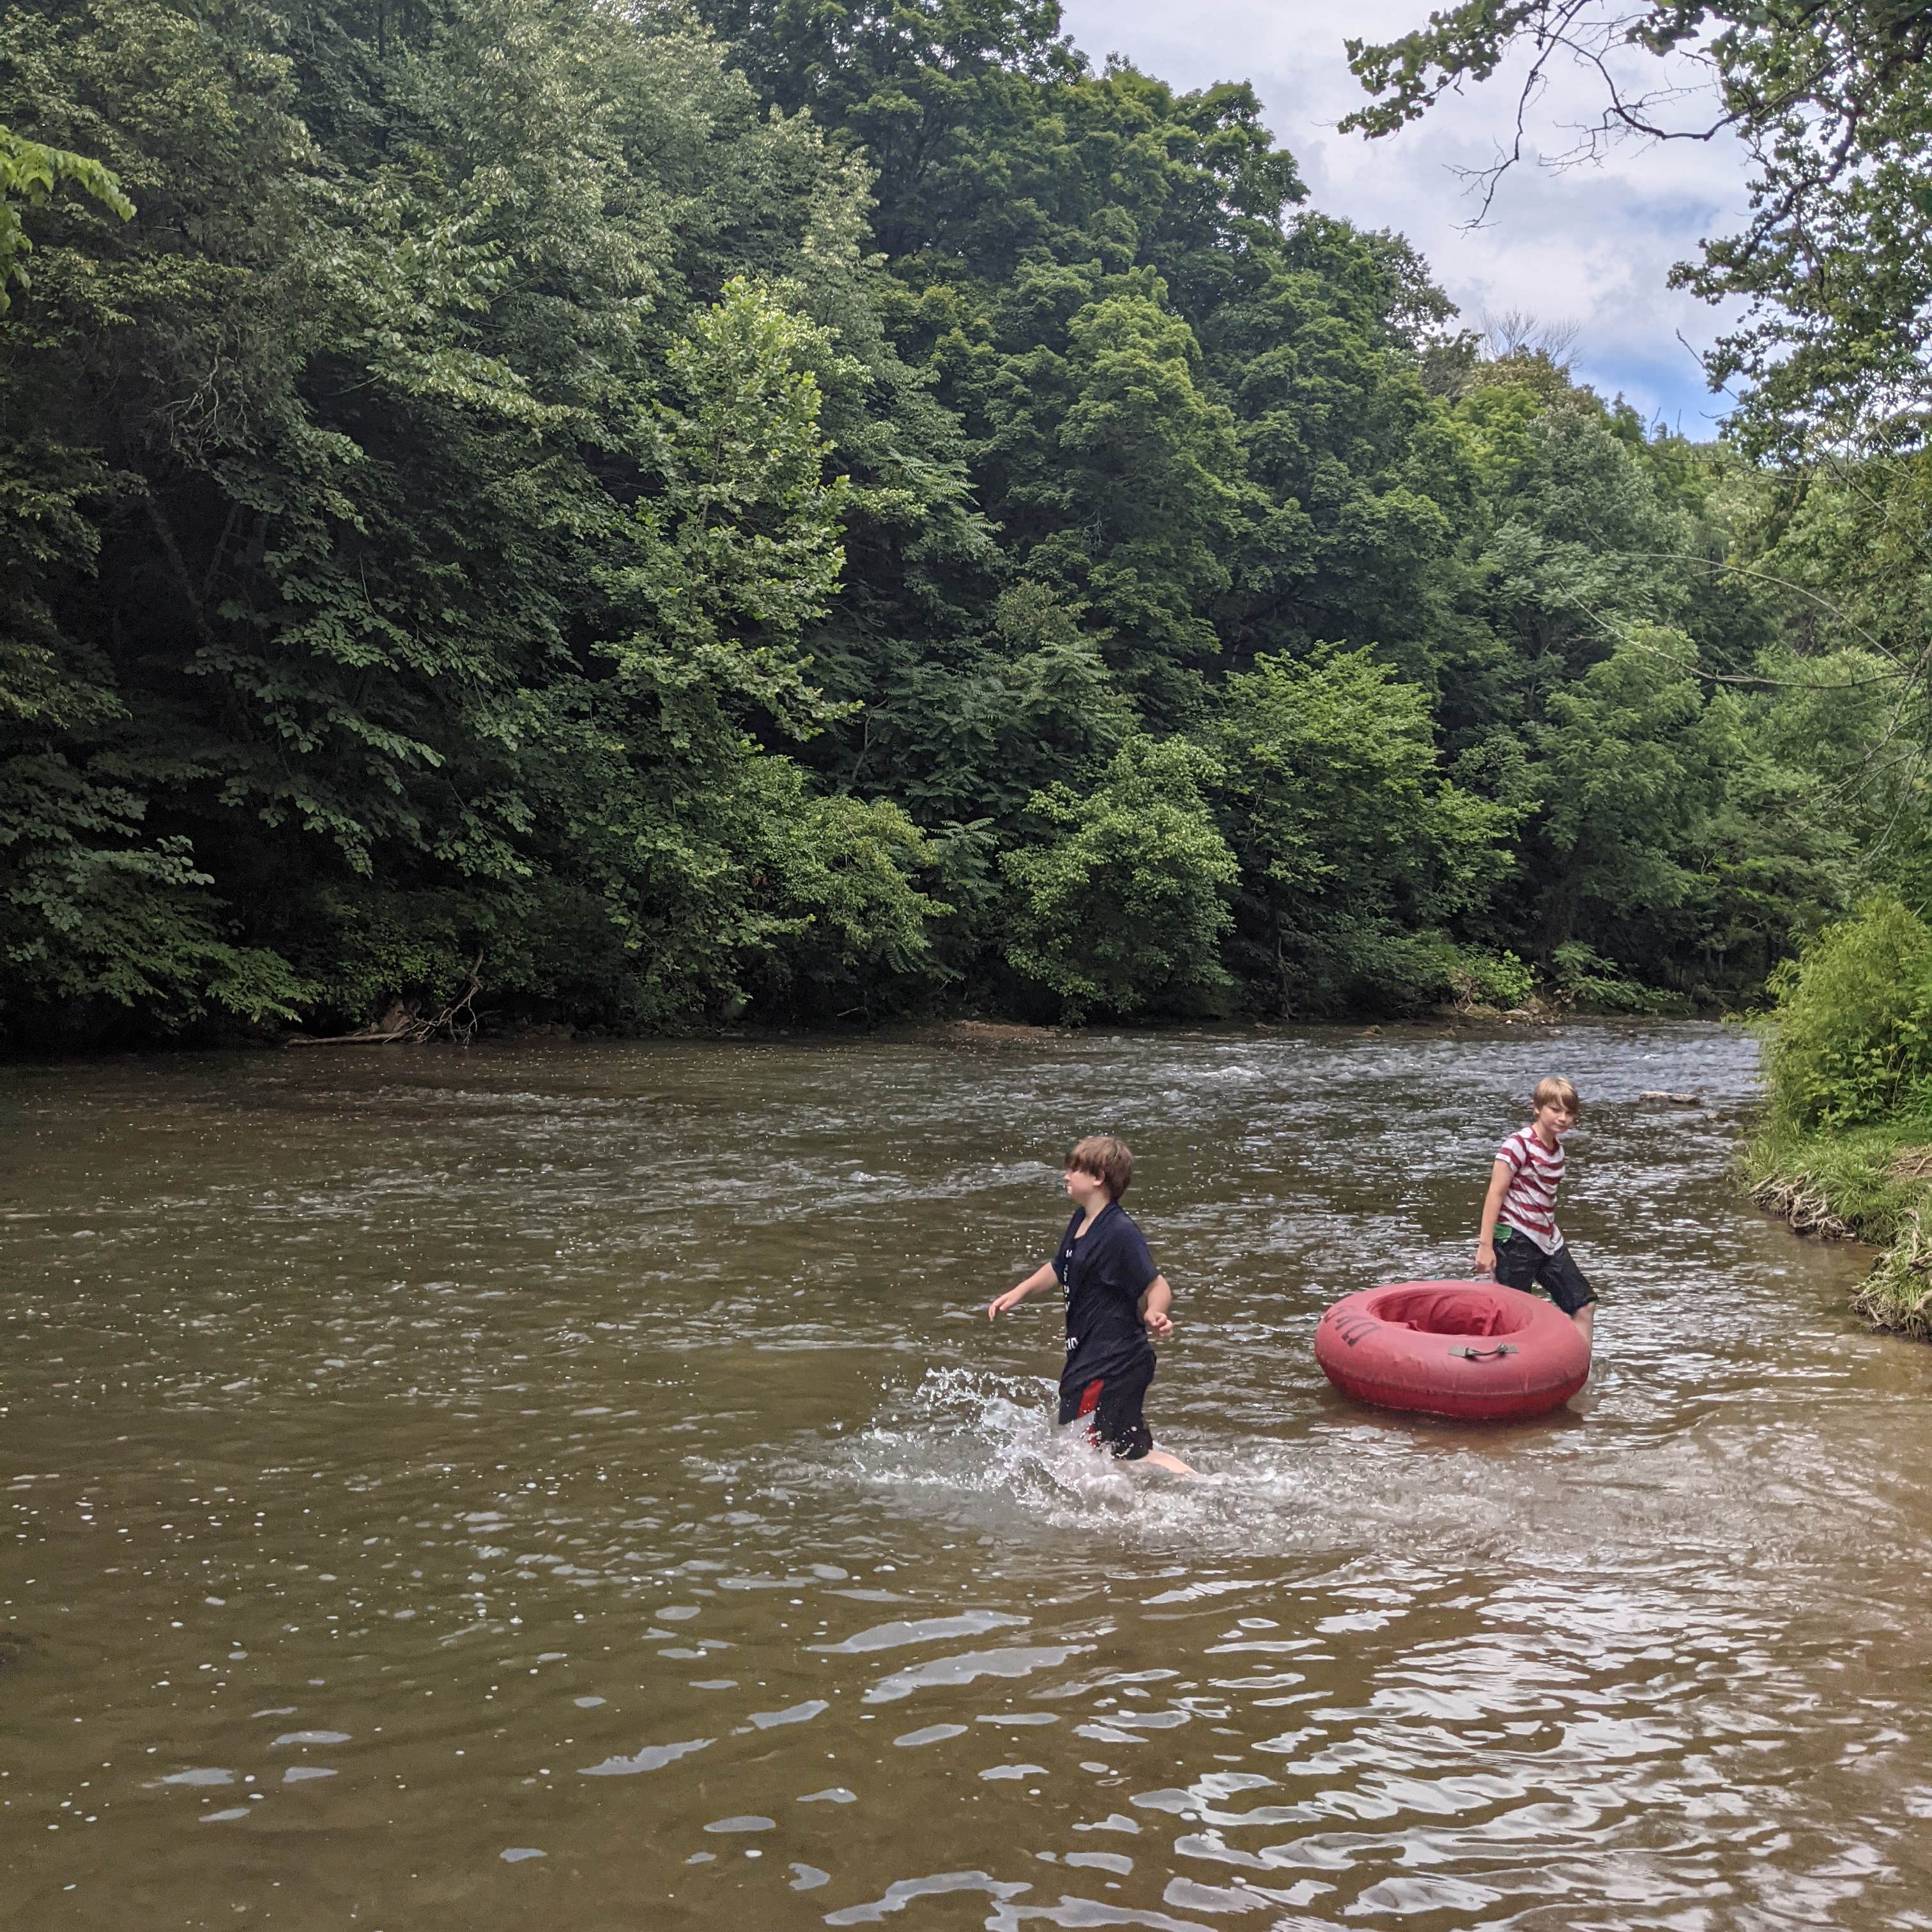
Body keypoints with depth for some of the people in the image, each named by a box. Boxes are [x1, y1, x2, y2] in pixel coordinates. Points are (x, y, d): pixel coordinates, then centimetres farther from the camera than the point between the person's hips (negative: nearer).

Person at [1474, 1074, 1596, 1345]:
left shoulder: (1557, 1149, 11)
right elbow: (1495, 1194, -15)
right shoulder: (1519, 1143, -12)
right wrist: (1485, 1246, -19)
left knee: (1585, 1306, 7)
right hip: (1515, 1239, -8)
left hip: (1547, 1240, 9)